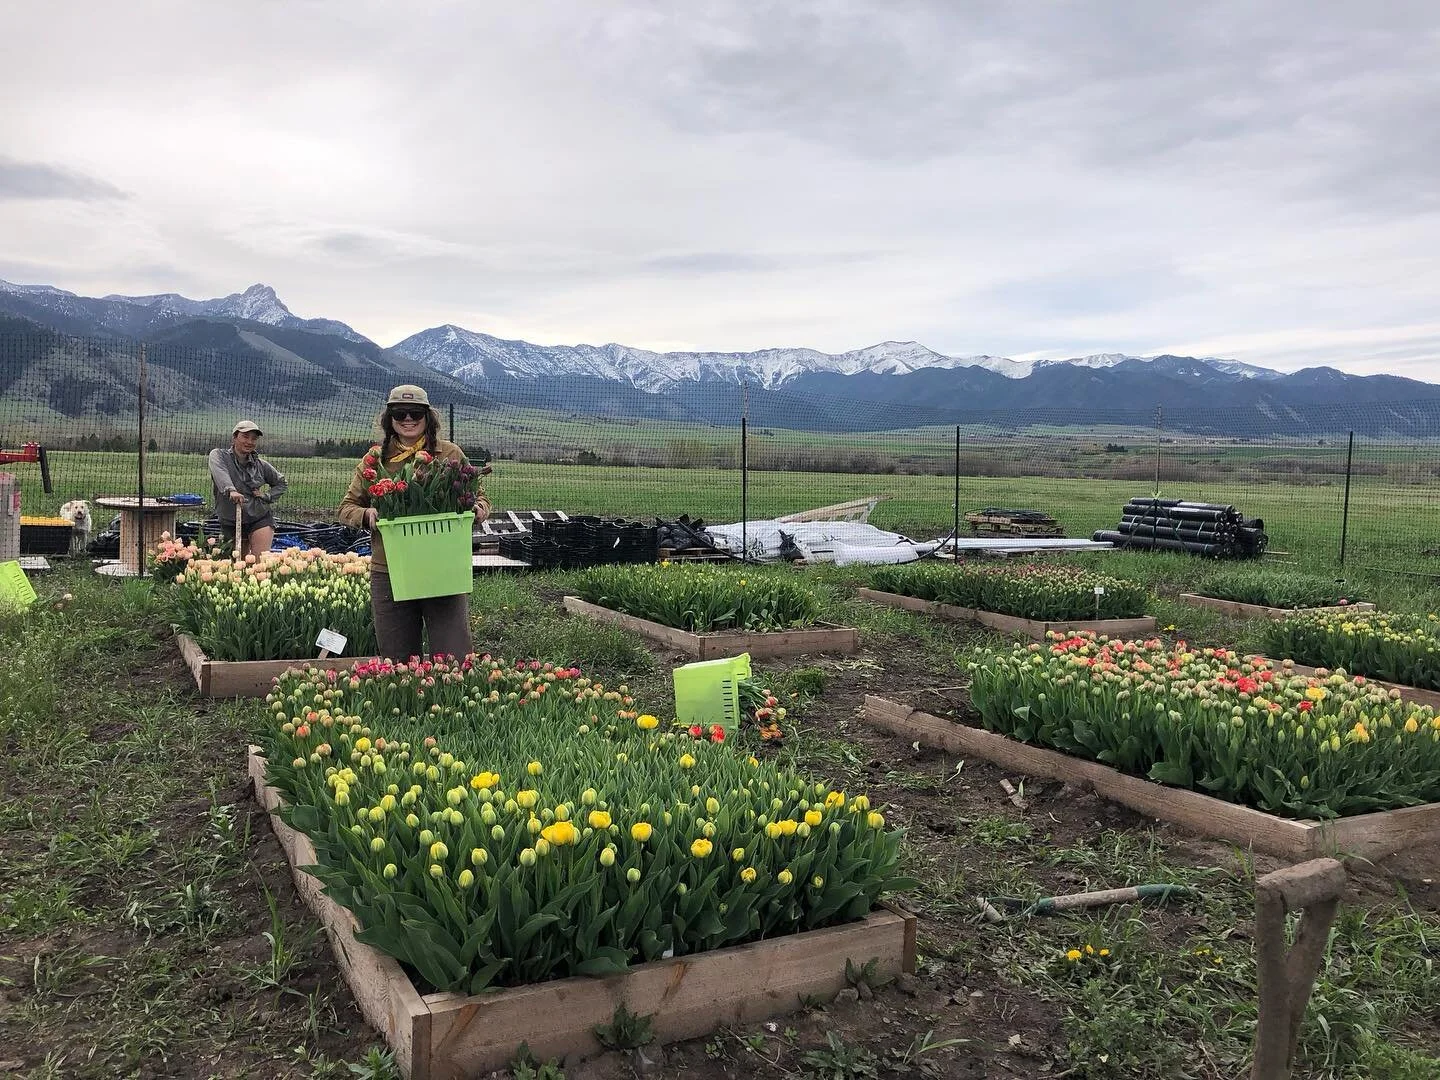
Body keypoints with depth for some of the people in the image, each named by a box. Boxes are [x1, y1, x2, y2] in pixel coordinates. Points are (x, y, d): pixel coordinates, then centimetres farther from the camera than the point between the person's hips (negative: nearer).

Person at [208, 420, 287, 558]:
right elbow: (220, 473, -25)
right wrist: (231, 490, -44)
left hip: (260, 519, 0)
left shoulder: (260, 464, 6)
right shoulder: (219, 455, -1)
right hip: (230, 524, 0)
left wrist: (267, 496, 3)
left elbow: (281, 483, 22)